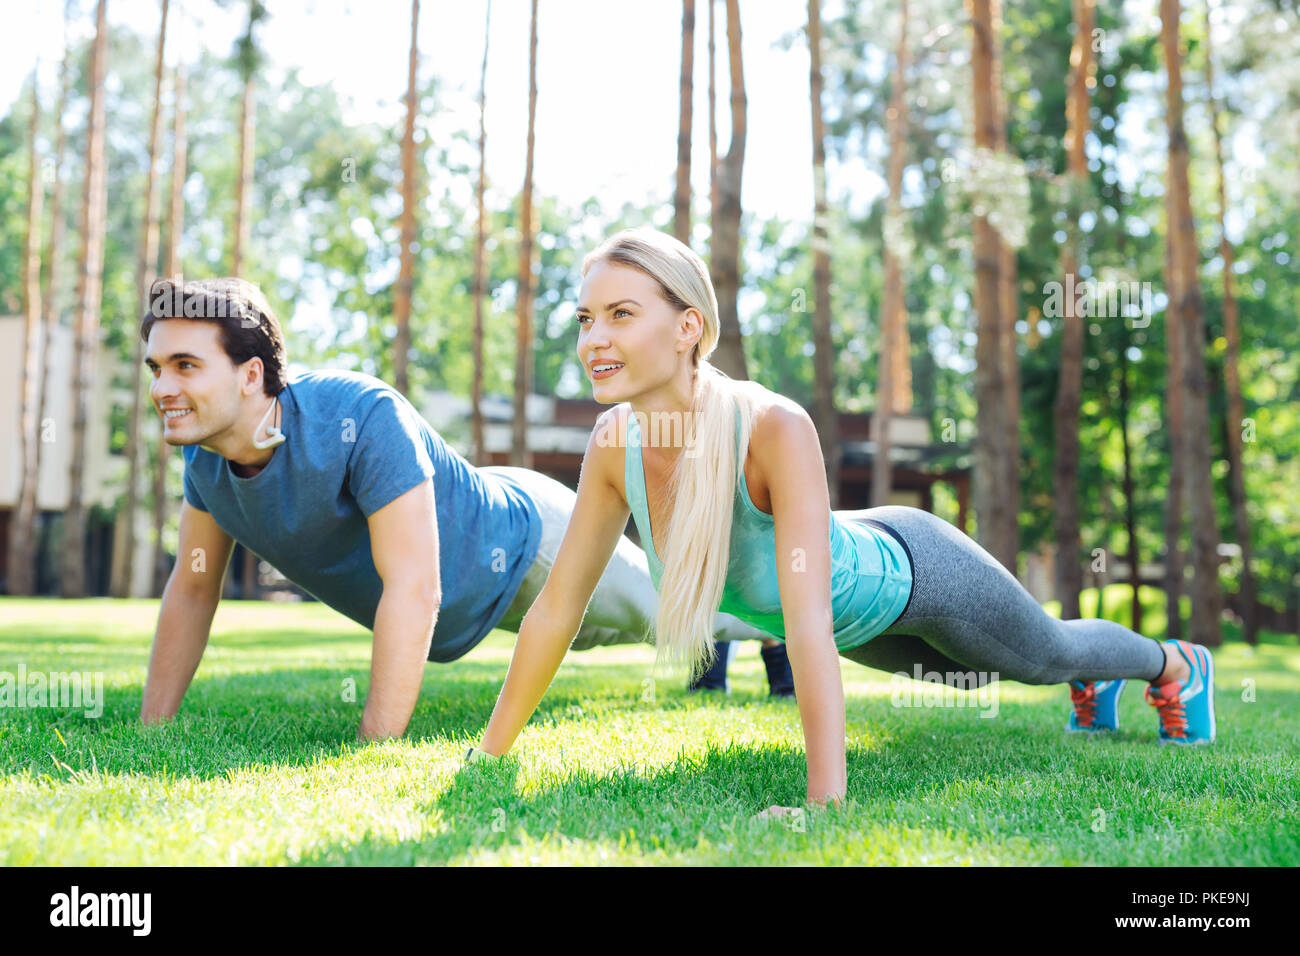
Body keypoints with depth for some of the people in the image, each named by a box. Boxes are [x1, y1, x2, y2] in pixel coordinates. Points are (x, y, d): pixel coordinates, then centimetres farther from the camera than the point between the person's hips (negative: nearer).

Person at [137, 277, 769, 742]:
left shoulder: (363, 418, -42)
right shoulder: (204, 451, -19)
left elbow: (414, 590, -43)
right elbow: (192, 587, -6)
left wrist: (373, 749, -43)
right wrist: (148, 733, -8)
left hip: (524, 540, -7)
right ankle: (713, 646, 63)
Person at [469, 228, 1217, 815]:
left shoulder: (776, 428, -44)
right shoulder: (617, 441, -27)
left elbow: (808, 626, -48)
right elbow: (558, 603, -19)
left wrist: (825, 804, -52)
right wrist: (490, 752, -14)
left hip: (915, 574, -5)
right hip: (854, 594, 5)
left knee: (1046, 655, 25)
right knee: (969, 671, 34)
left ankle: (1175, 665, 60)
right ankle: (1095, 682, 68)